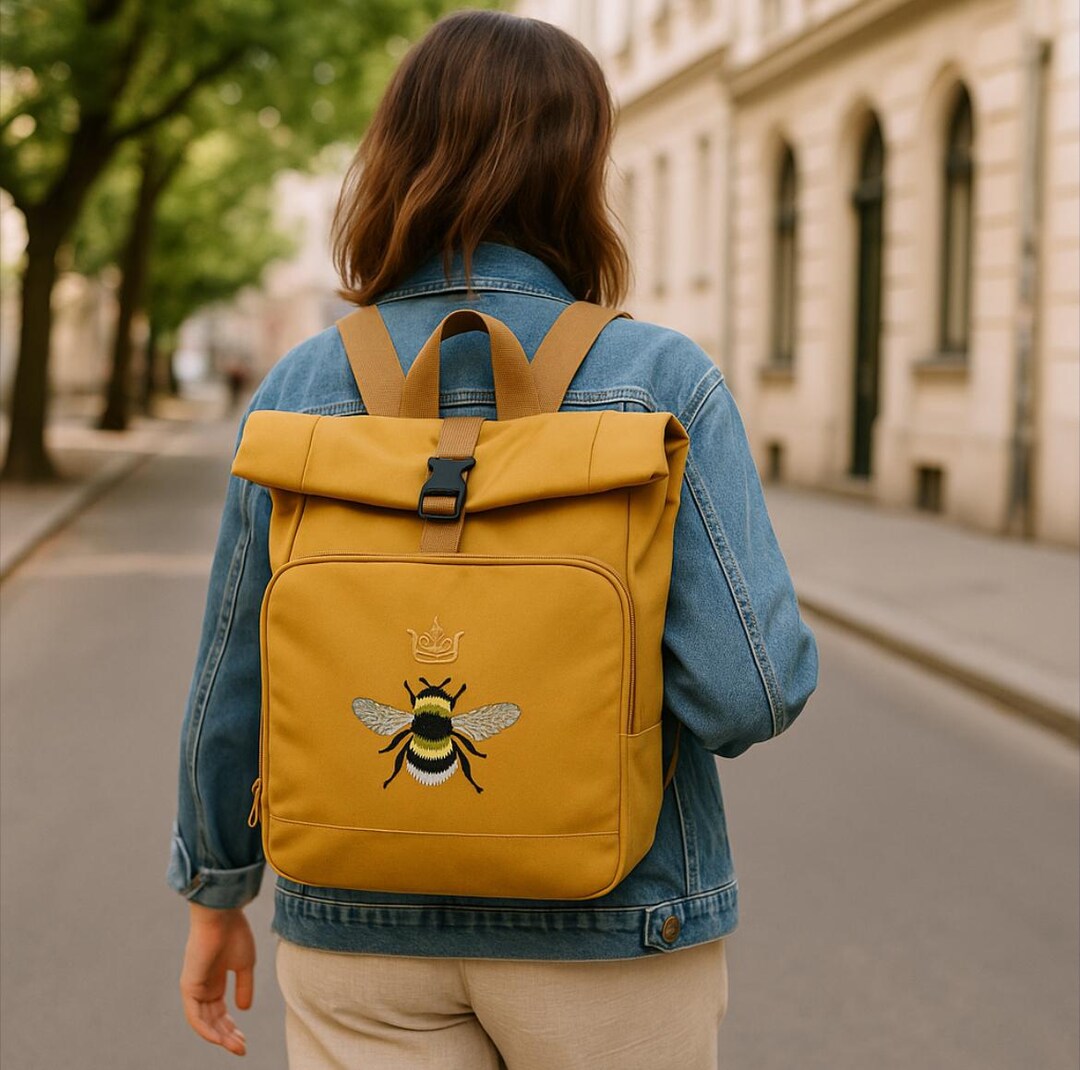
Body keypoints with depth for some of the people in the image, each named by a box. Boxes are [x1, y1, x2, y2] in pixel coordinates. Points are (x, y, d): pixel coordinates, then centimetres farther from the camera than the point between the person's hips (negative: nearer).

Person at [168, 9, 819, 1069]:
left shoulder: (300, 387, -6)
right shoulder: (663, 380, -13)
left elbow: (235, 687, -1)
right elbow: (752, 687, -18)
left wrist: (215, 893, 13)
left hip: (363, 921, 2)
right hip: (609, 933, -1)